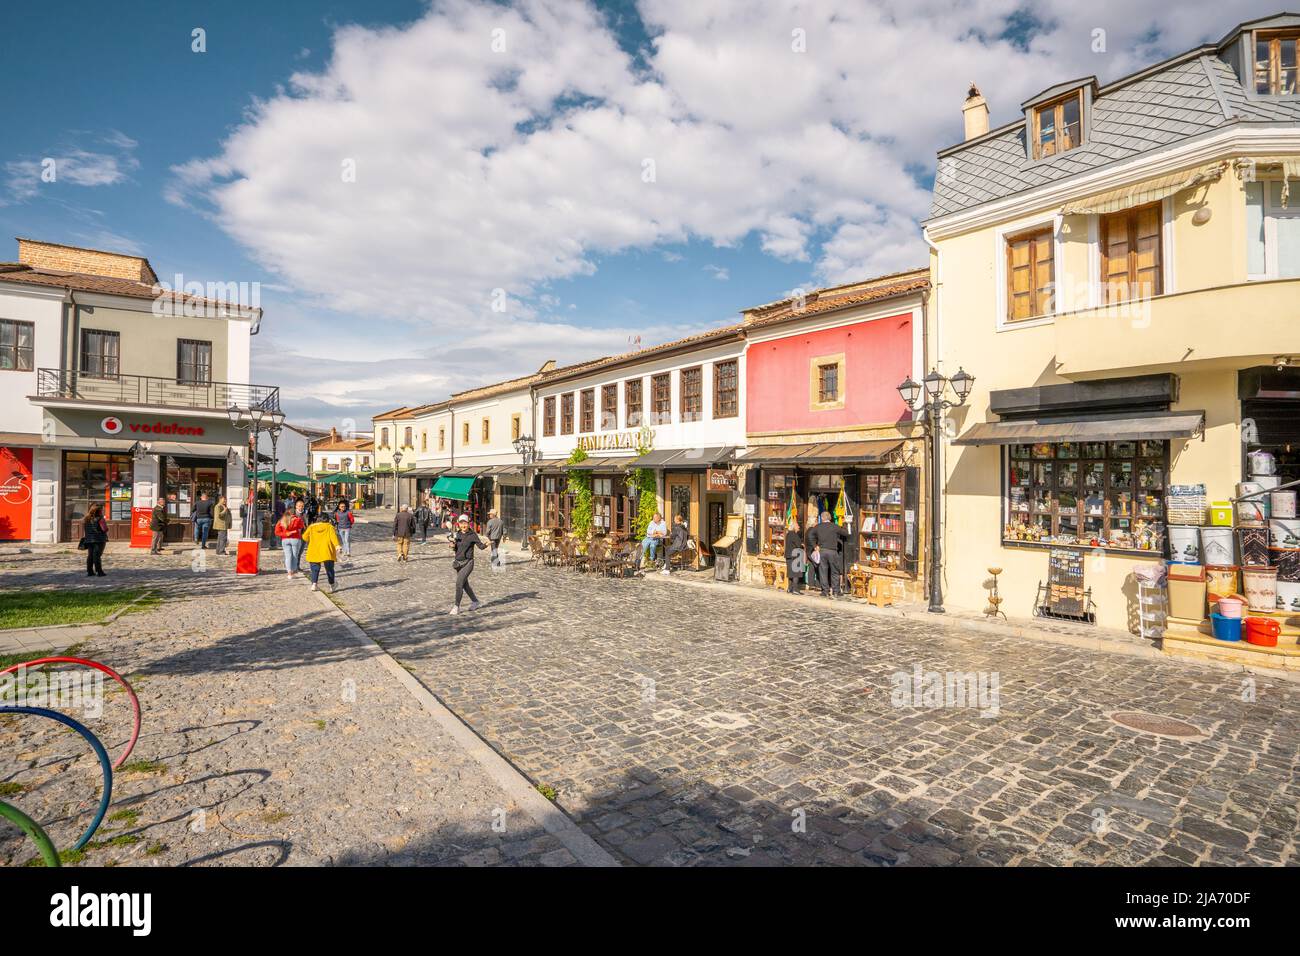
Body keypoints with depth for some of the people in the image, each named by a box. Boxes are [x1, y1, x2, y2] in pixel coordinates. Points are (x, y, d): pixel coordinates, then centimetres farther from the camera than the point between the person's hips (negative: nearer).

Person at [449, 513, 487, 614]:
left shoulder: (472, 535, -7)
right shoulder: (458, 534, 7)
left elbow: (481, 546, -7)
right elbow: (455, 550, 15)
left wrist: (487, 544, -27)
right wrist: (453, 546, -6)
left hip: (468, 562, -6)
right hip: (458, 562, 6)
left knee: (459, 582, -17)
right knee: (465, 584, 16)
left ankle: (456, 606, -10)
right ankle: (475, 602, 35)